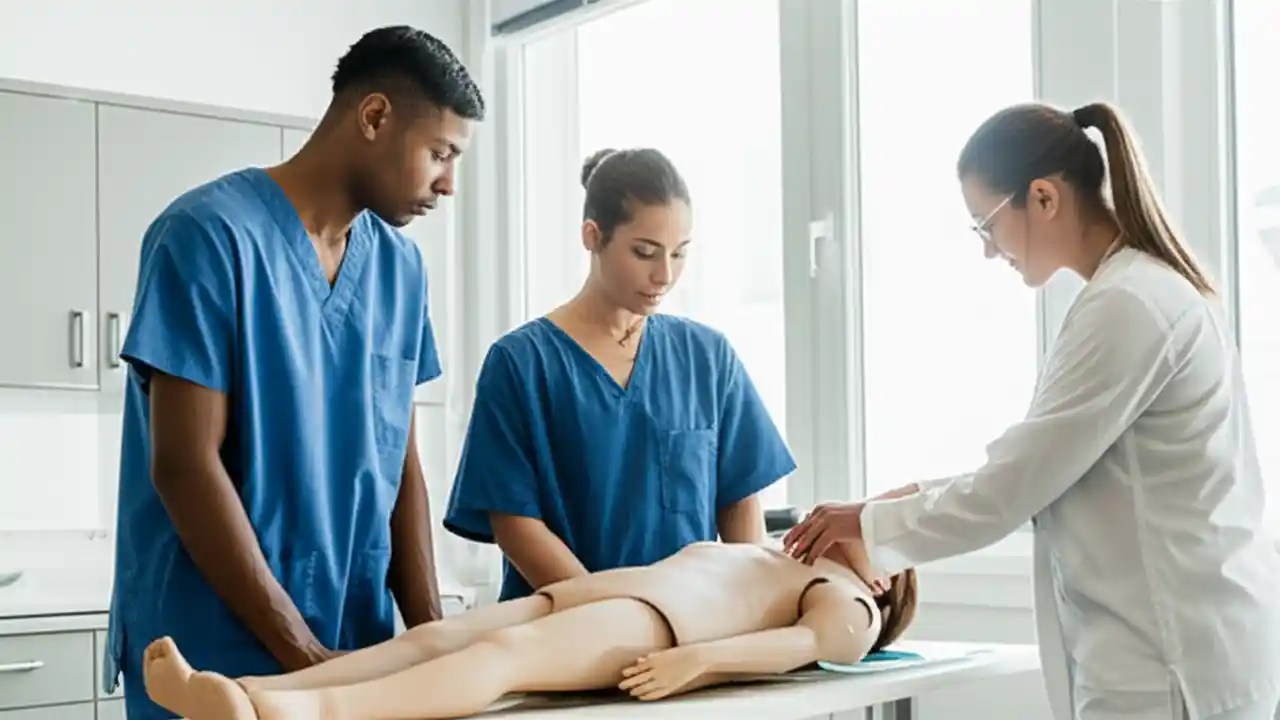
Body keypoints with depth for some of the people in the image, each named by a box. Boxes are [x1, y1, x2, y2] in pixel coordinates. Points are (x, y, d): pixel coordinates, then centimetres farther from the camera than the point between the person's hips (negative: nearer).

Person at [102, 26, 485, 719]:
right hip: (216, 645, -6)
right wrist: (303, 654, -16)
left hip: (359, 642, 6)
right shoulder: (211, 233, -12)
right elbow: (185, 466, -15)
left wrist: (430, 633, -4)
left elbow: (399, 462, 8)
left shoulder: (401, 267, 6)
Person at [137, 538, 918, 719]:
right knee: (429, 637, -17)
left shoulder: (849, 606, 17)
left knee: (501, 654, -34)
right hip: (572, 596, 7)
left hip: (657, 623, -7)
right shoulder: (730, 552, 40)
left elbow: (800, 645, -6)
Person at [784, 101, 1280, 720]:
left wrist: (873, 523, -2)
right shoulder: (1152, 290, 14)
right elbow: (1043, 464, 19)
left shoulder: (1126, 305, -17)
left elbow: (1017, 483, -15)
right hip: (1173, 640, 9)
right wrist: (919, 497, 12)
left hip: (1171, 654, -9)